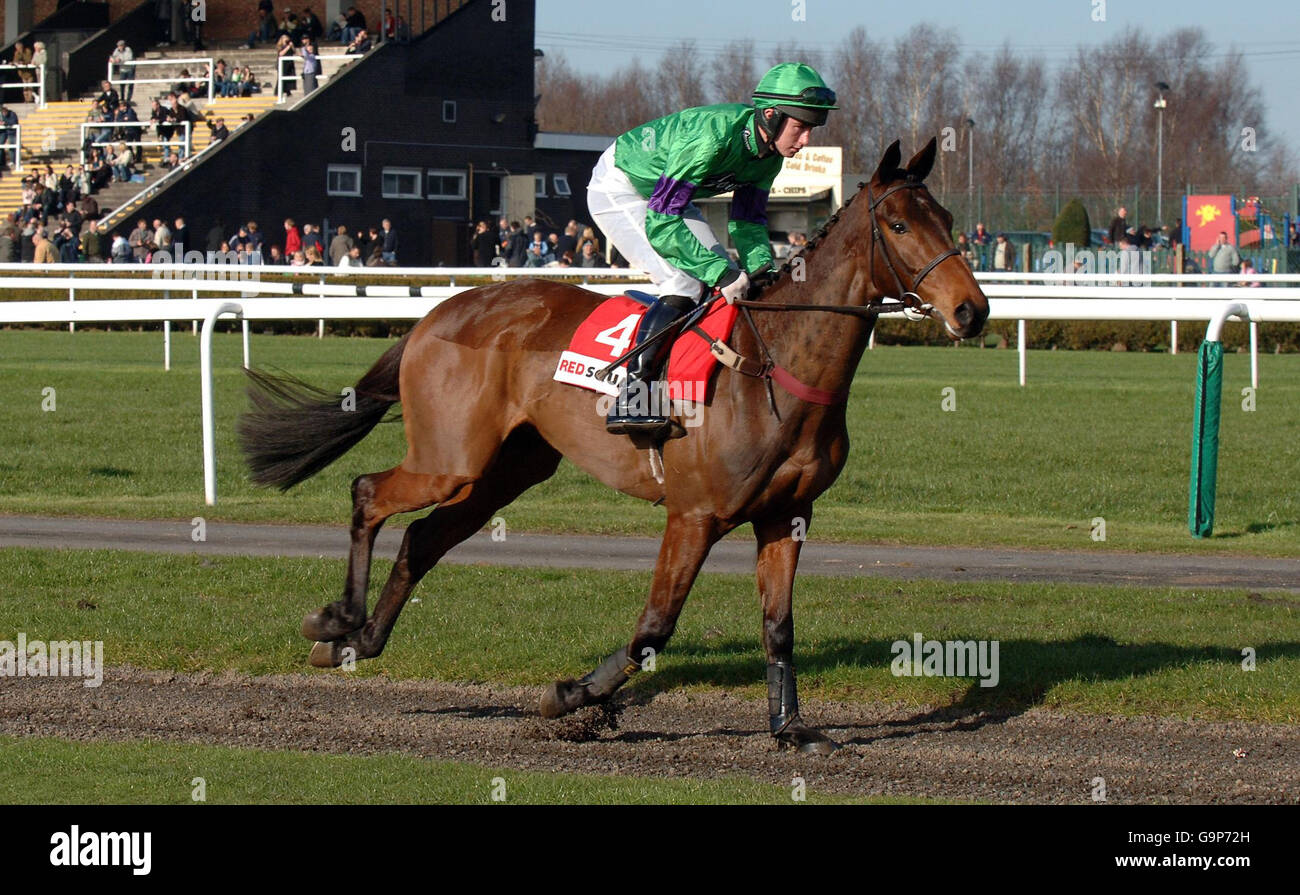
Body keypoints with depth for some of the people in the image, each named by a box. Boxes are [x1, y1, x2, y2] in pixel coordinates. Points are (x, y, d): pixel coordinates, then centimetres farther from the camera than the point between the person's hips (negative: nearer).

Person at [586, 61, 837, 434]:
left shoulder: (769, 152, -12)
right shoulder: (713, 137, -37)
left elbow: (747, 220, 2)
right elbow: (659, 224, -37)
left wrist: (761, 267, -17)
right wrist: (721, 272, -39)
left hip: (667, 195, 9)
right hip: (619, 190, -9)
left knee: (722, 277, 2)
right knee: (686, 281, -22)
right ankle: (629, 399, -27)